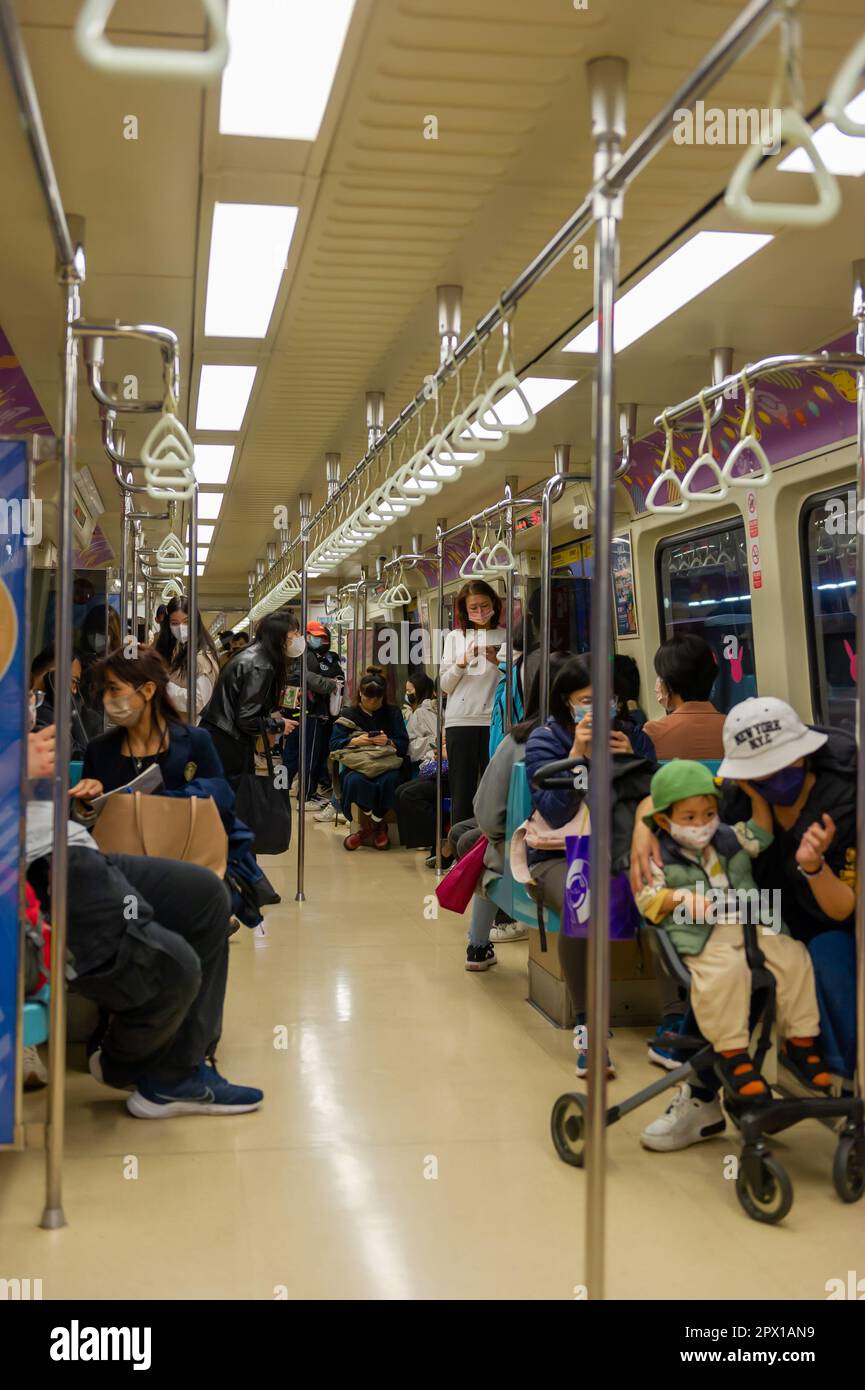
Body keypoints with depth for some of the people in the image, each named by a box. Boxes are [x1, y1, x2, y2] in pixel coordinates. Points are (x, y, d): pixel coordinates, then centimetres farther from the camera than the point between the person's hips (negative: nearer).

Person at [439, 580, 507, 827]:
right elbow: (445, 685, 8)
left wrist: (499, 663, -12)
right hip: (460, 720, 1)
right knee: (462, 790, 1)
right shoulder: (455, 637, 13)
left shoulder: (505, 636, 7)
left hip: (495, 720, -1)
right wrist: (462, 663, -8)